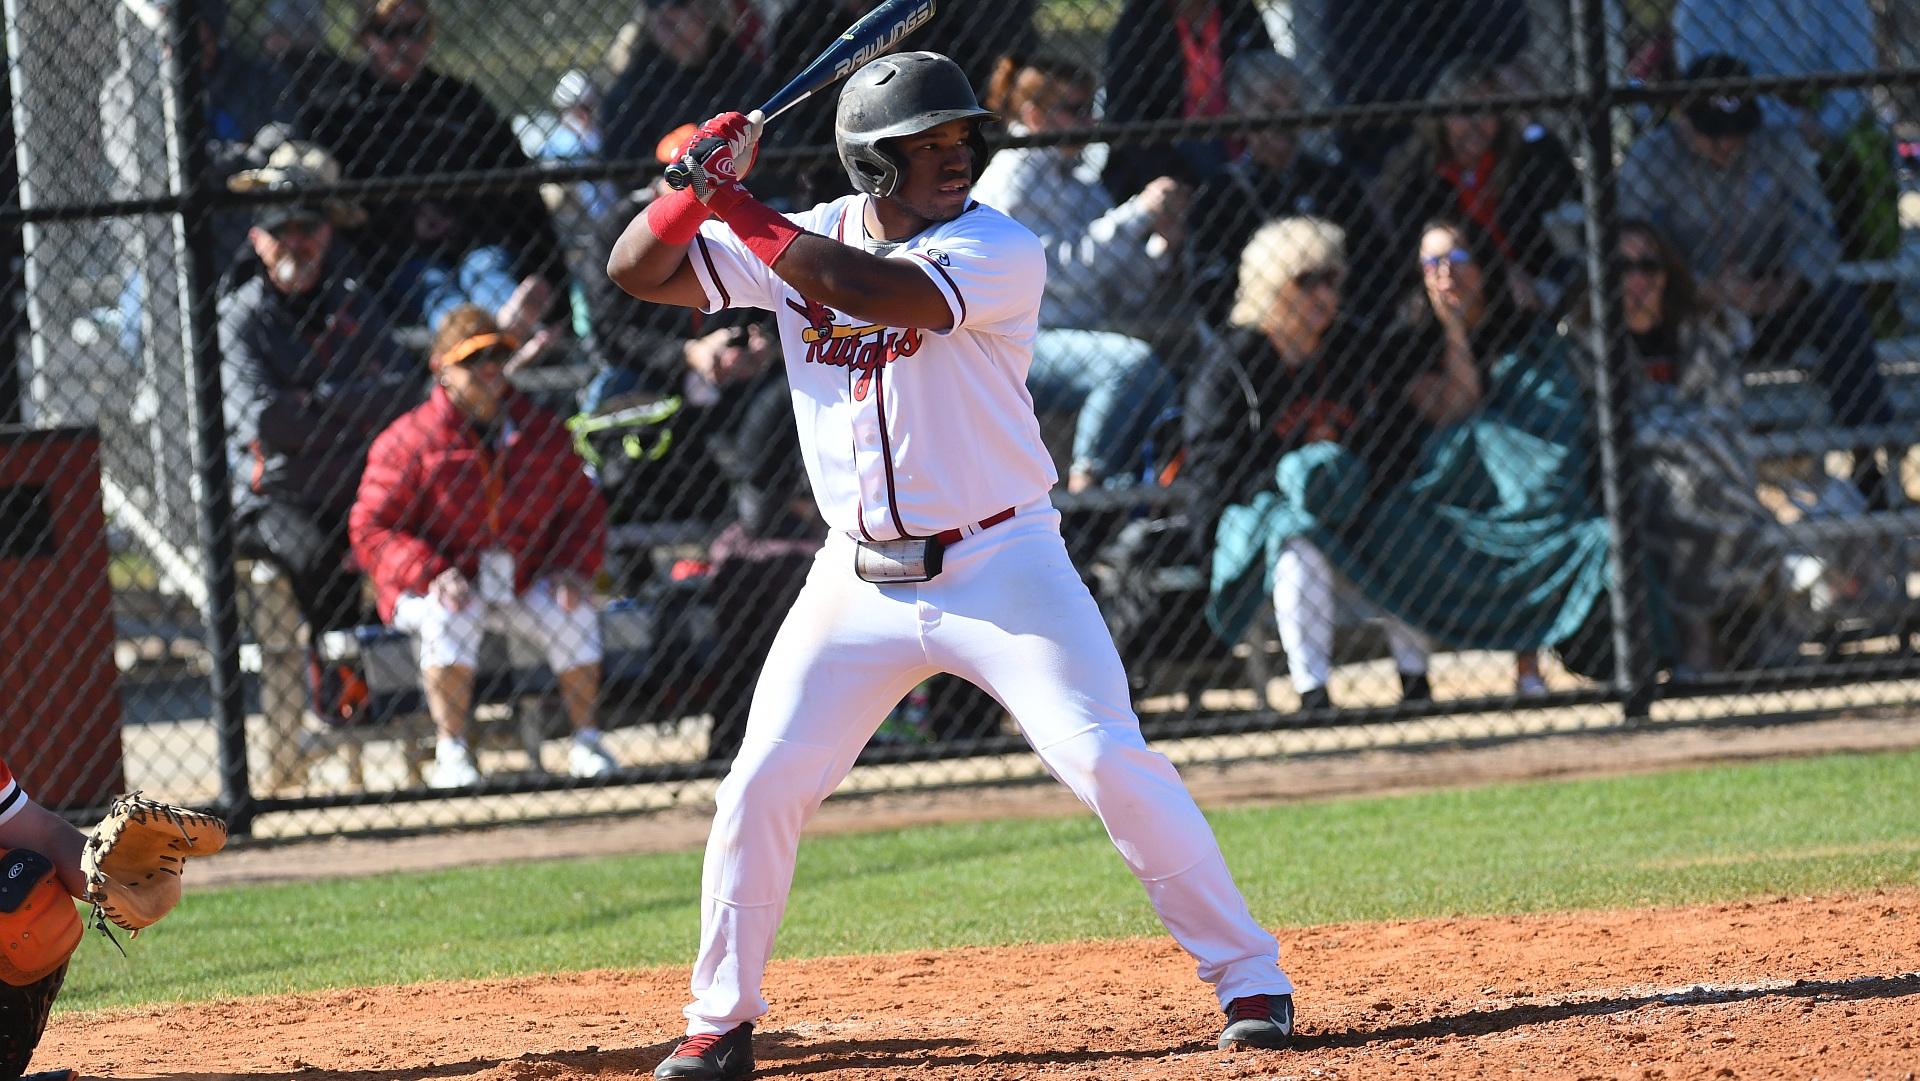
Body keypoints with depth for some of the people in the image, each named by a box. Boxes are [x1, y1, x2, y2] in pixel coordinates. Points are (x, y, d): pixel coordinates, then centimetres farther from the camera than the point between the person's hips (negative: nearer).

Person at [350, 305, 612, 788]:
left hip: (525, 585, 3)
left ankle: (586, 742, -6)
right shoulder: (407, 441, -5)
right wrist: (431, 575, -23)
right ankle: (452, 754, -26)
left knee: (574, 615, -23)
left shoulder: (543, 431, 8)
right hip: (433, 587, -3)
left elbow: (583, 508, 12)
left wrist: (573, 568, -8)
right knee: (450, 617, -35)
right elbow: (372, 529, -7)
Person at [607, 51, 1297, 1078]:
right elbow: (638, 272, 5)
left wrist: (740, 210, -26)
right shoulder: (808, 238, 2)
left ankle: (1248, 977, -1)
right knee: (761, 787, 0)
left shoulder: (999, 252, -15)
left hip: (1002, 566, -4)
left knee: (1112, 764, -12)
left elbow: (878, 291, -32)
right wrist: (699, 185, -14)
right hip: (861, 582, 4)